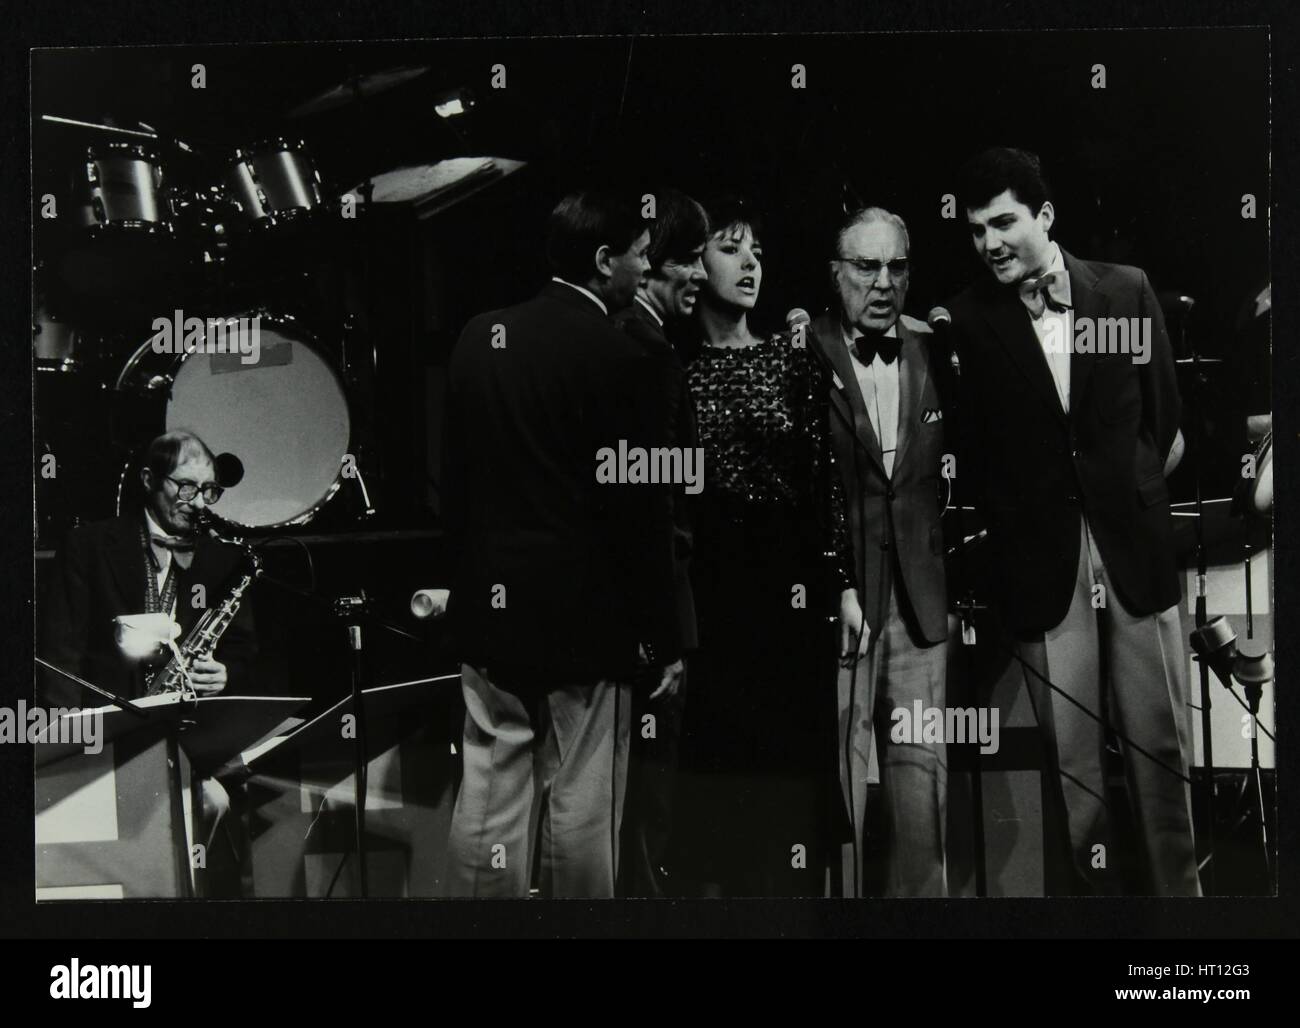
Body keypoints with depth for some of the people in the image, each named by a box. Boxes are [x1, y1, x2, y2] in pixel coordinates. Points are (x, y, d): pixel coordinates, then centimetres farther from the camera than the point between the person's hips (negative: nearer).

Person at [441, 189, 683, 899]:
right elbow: (639, 511, -12)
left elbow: (454, 474, 11)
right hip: (584, 616, -6)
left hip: (489, 607, 6)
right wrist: (664, 640, -5)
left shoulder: (480, 335, 5)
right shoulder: (617, 359, -14)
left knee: (489, 796, 11)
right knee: (581, 807, 5)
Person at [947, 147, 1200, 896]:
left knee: (1162, 742, 6)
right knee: (1070, 756, 3)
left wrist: (1133, 494, 6)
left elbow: (1165, 411, 9)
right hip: (1041, 562, -1)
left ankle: (1182, 887, 17)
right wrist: (1009, 522, -3)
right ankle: (1093, 882, 14)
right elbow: (971, 447, 1)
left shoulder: (1128, 290, 4)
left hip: (1136, 549, 1)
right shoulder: (968, 320, 0)